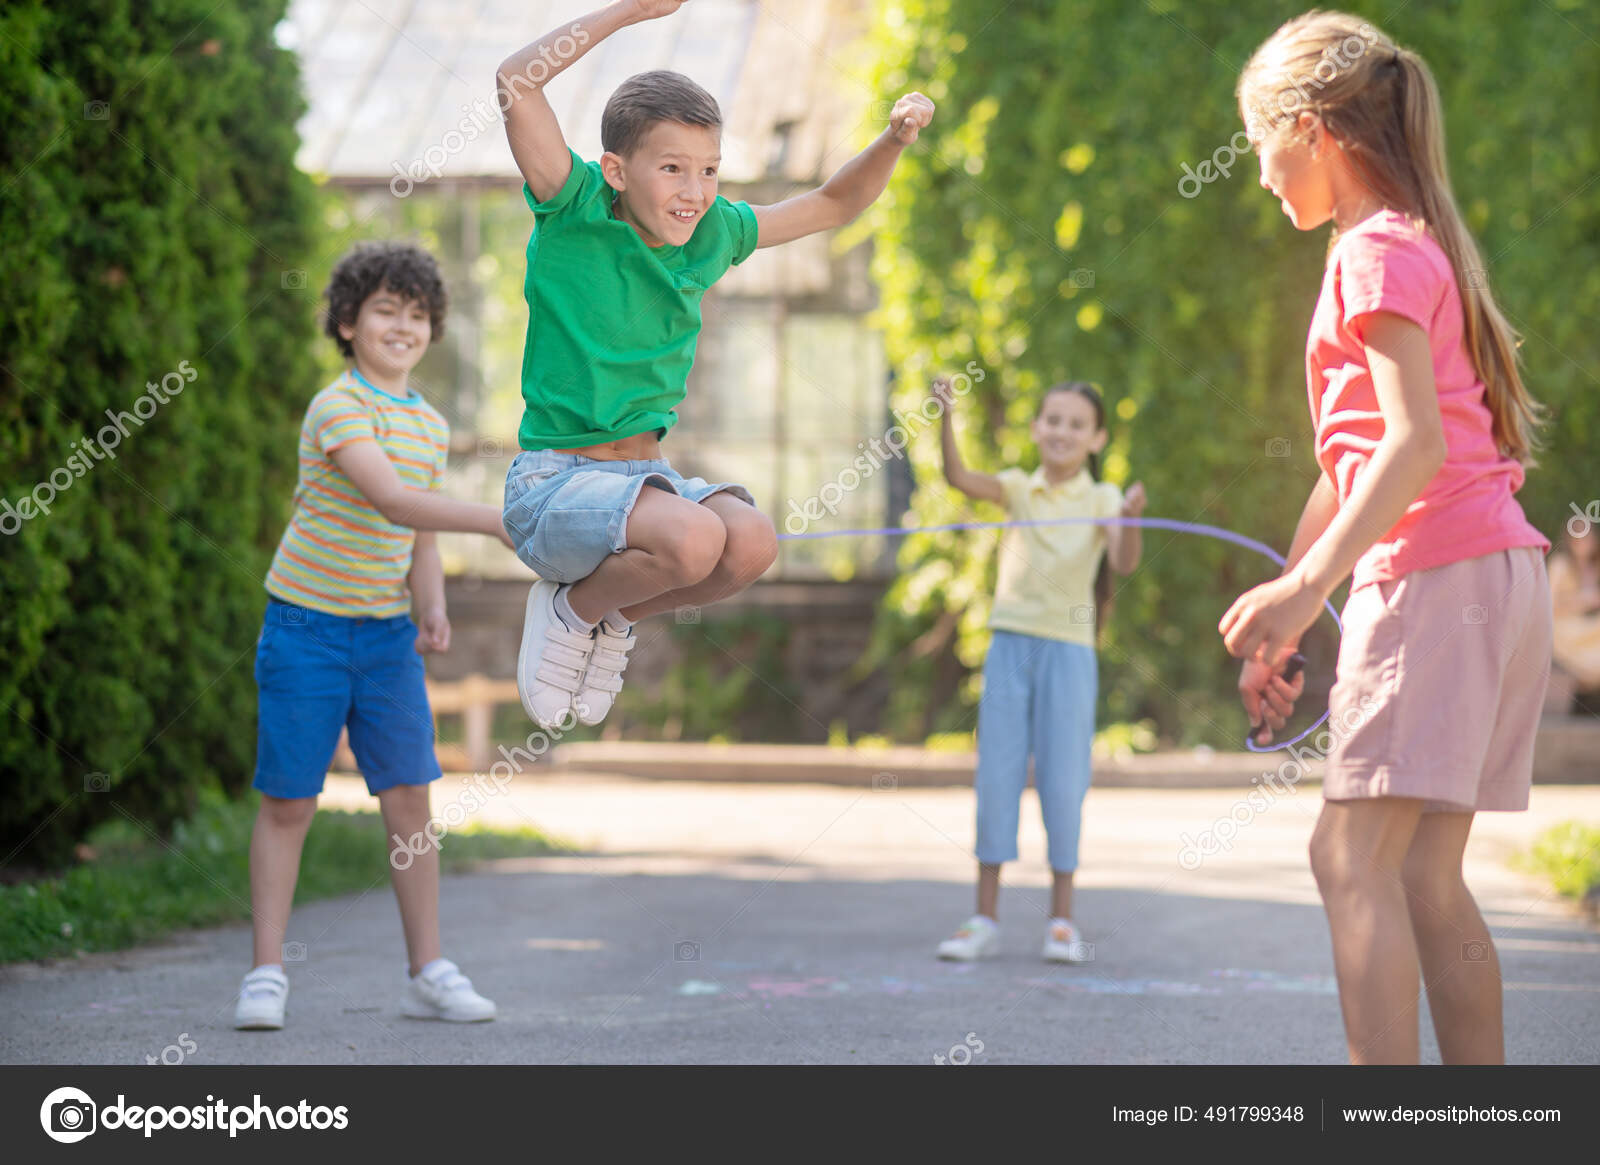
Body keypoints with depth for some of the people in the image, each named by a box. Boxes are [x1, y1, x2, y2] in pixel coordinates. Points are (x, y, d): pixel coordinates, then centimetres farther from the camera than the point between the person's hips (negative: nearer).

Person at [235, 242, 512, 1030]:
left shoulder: (430, 426, 9)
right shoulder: (336, 408, -14)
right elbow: (390, 500, -28)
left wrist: (432, 610, -3)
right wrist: (494, 521, -35)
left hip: (386, 632, 6)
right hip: (308, 624, -6)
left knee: (409, 795, 1)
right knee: (287, 803, 0)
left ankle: (428, 974, 7)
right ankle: (266, 976, 8)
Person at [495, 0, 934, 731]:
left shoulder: (714, 233, 5)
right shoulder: (575, 214, -11)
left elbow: (835, 205, 19)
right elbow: (517, 80, -25)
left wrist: (895, 139, 1)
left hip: (644, 473, 6)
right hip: (554, 481, -6)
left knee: (751, 540, -24)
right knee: (693, 537, -32)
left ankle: (614, 617, 5)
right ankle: (573, 609, -1)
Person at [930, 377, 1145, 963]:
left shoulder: (1100, 498, 0)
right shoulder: (1019, 489, 5)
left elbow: (1122, 563, -15)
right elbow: (959, 477, -12)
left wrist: (1131, 519, -36)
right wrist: (945, 416, -28)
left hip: (1068, 650, -2)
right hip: (1011, 644, 2)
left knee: (1063, 784, 0)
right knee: (996, 777, 2)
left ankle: (1062, 919, 11)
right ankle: (985, 918, 8)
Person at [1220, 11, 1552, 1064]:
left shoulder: (1378, 252, -7)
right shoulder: (1417, 247, 23)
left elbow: (1416, 442, -20)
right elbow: (1352, 464, 26)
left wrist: (1309, 586, -25)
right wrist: (1280, 623, 27)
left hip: (1437, 573, -10)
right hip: (1503, 576, 10)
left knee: (1355, 855, -13)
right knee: (1425, 876, 9)